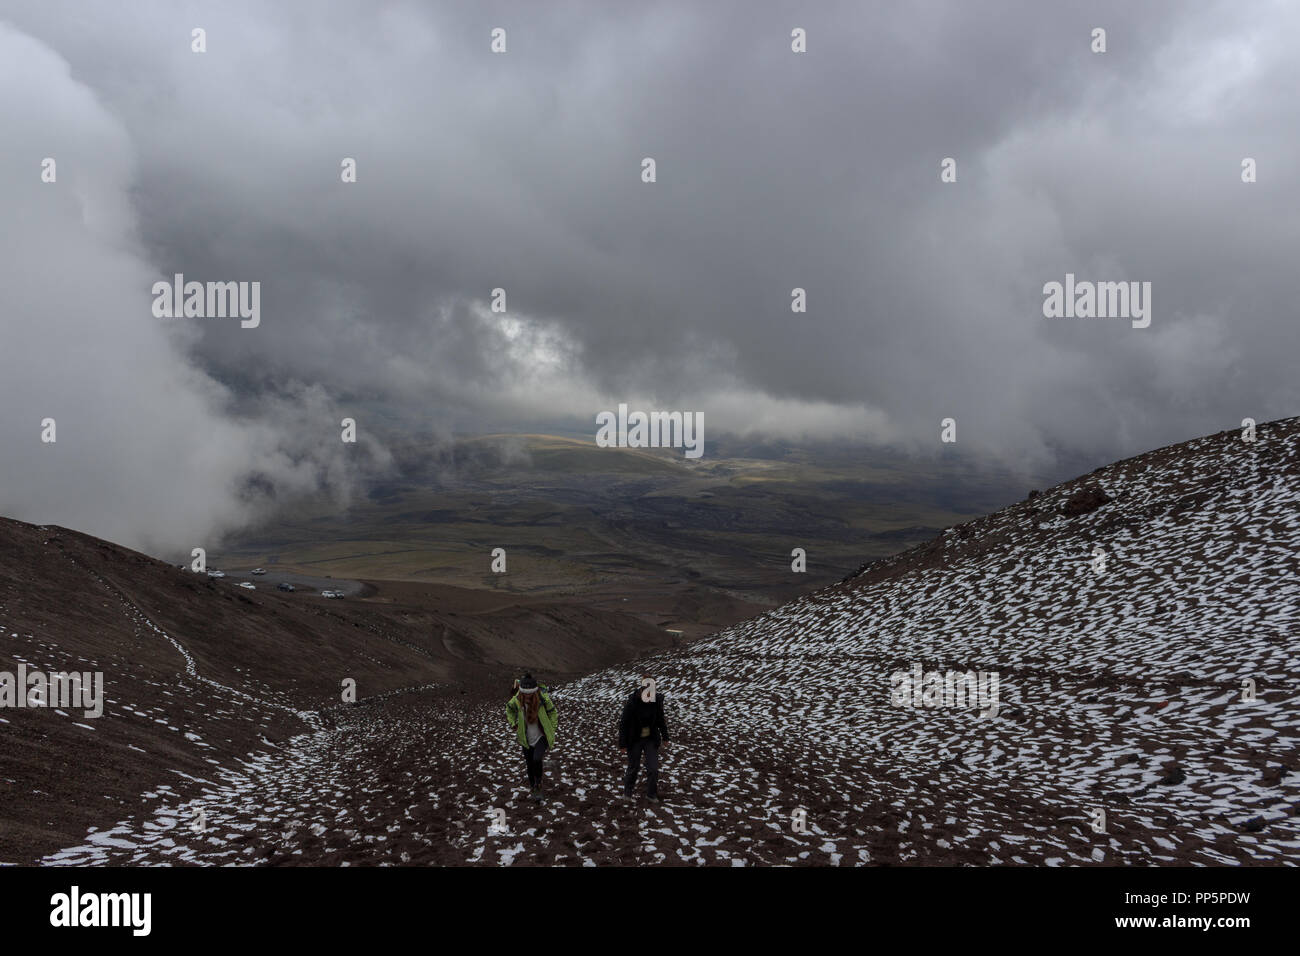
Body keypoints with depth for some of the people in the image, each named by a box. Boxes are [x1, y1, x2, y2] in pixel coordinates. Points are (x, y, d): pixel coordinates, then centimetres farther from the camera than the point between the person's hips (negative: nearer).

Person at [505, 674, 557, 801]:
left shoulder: (543, 698, -23)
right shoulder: (517, 700, -17)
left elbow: (552, 712, -4)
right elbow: (509, 708, 7)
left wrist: (551, 730, -4)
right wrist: (513, 723, 0)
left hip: (542, 735, -3)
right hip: (526, 737, 3)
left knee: (536, 759, -24)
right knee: (529, 764, 13)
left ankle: (538, 784, 3)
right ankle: (532, 787, 39)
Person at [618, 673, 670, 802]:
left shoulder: (657, 699, -11)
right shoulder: (632, 702, -21)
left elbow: (660, 719, 7)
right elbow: (623, 723, -14)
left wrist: (664, 736, 15)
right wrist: (622, 744, -12)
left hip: (651, 739, 3)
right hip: (634, 740, -2)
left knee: (653, 768, -3)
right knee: (633, 768, 9)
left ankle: (651, 794, 15)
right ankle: (628, 792, 32)